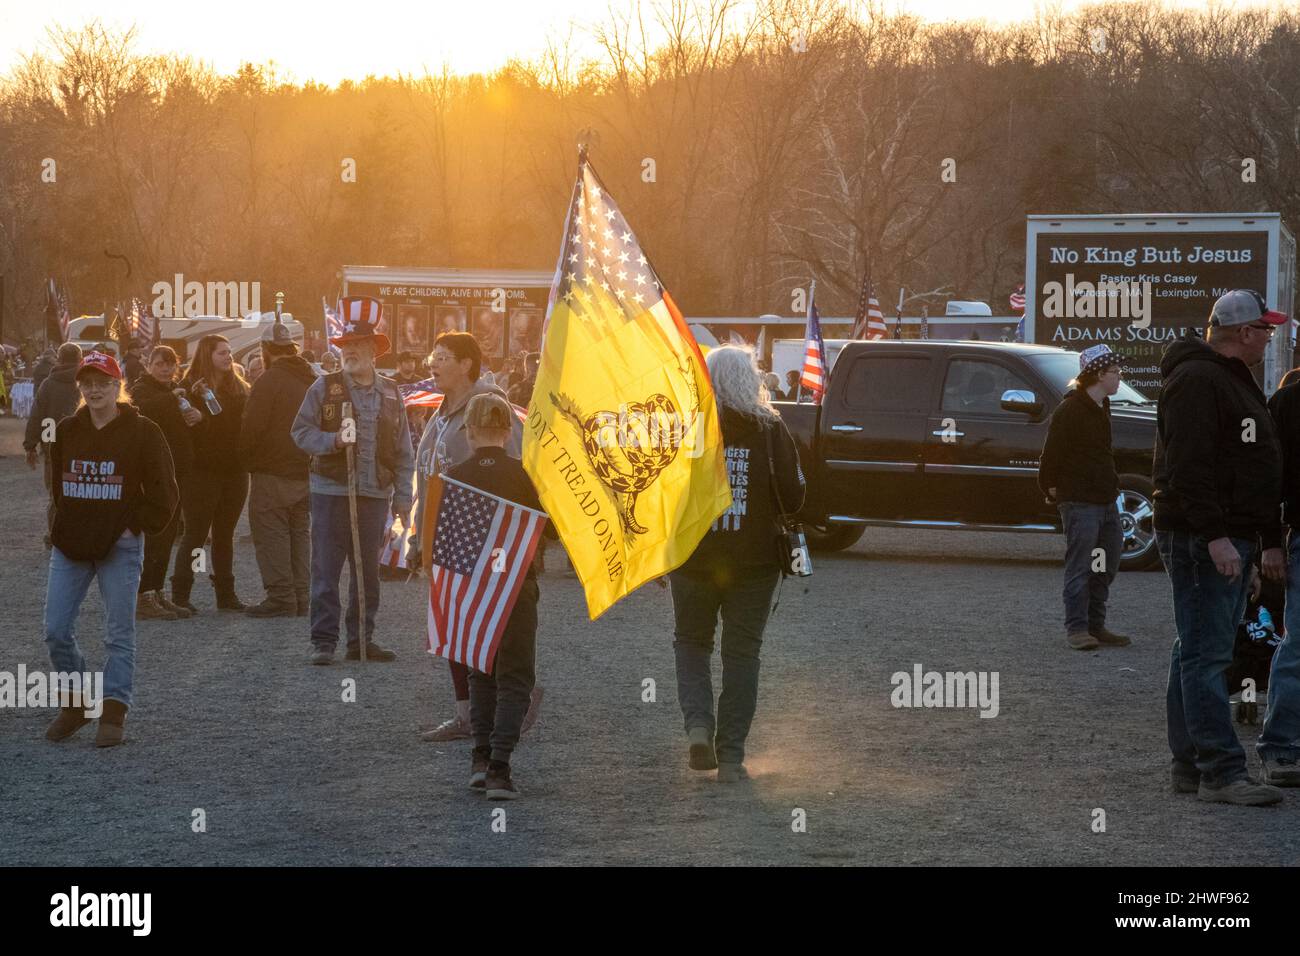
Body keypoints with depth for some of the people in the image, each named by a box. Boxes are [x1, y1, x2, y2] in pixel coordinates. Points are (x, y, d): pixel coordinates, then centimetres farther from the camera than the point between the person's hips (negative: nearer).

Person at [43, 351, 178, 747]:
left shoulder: (142, 432, -5)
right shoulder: (68, 430, 8)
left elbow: (163, 493, -1)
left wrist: (137, 526, -5)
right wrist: (65, 525, 12)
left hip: (120, 547, -4)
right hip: (70, 546, 4)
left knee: (119, 635, -1)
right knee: (56, 631, 0)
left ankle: (113, 714, 4)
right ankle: (74, 704, 17)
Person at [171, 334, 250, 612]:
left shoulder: (238, 387, 12)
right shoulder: (190, 387, -5)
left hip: (233, 470, 6)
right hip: (202, 472, -5)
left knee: (225, 534, 12)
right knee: (196, 533, -5)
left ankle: (226, 593, 17)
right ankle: (180, 594, -1)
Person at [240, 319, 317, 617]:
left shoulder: (270, 380, -12)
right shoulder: (312, 381, 11)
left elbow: (252, 426, -14)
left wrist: (246, 458, 0)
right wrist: (312, 457, 16)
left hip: (273, 474, -7)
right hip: (307, 472, 7)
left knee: (271, 535, -3)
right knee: (300, 534, 12)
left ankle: (281, 597, -6)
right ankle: (301, 598, 13)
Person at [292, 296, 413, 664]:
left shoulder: (390, 393, 9)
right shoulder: (323, 388, 0)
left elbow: (403, 450, 11)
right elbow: (301, 432, -1)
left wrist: (402, 496, 7)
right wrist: (334, 440, -19)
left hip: (375, 495, 3)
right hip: (331, 492, -3)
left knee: (368, 572, 9)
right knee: (326, 570, -3)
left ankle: (361, 639, 17)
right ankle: (323, 641, 2)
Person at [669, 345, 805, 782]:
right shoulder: (770, 429, -5)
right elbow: (793, 497, -7)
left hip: (693, 560, 0)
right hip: (754, 561, 0)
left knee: (691, 642, 18)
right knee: (742, 653, 9)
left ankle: (698, 723, -5)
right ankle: (731, 757, 7)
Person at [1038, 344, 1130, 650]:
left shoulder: (1101, 407, 16)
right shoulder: (1070, 410, -13)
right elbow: (1051, 453, -12)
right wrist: (1051, 488, -7)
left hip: (1105, 499, 9)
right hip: (1080, 502, -9)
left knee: (1107, 567, 10)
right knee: (1080, 568, -6)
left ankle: (1095, 626, 18)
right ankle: (1077, 629, -2)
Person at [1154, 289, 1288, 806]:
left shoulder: (1237, 382, 22)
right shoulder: (1195, 380, -13)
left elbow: (1258, 468, 27)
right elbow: (1188, 467, -21)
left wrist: (1269, 541, 25)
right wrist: (1214, 536, -26)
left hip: (1229, 539, 11)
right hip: (1200, 539, -11)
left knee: (1200, 653, 11)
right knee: (1206, 656, -11)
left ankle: (1190, 767, 15)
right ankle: (1221, 772, -14)